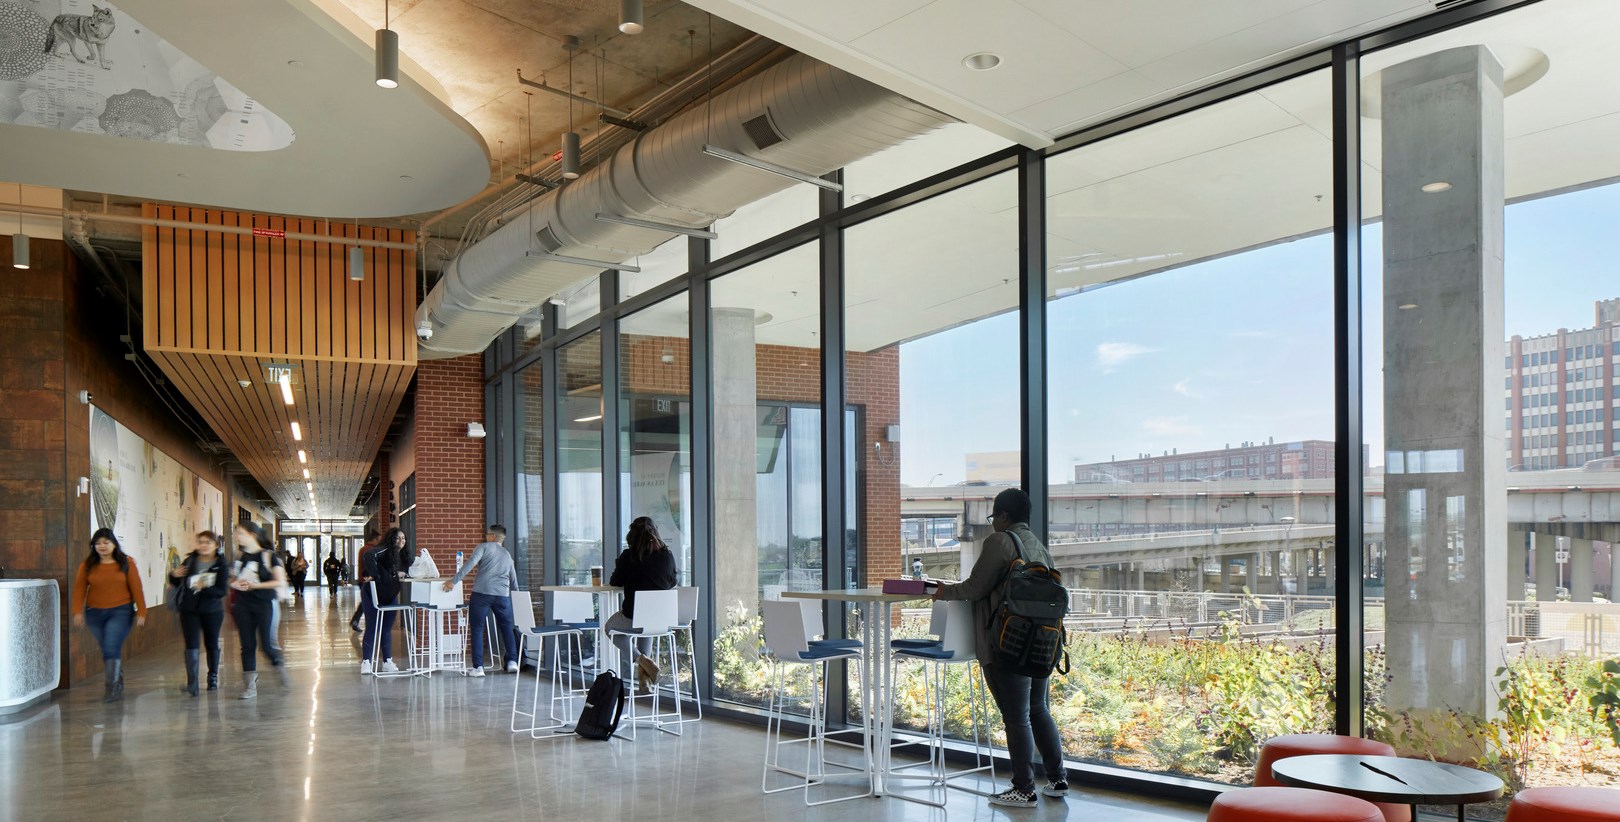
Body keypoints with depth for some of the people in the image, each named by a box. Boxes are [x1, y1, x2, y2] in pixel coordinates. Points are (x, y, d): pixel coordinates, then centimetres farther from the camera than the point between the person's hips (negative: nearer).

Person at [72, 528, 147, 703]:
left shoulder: (126, 564, -1)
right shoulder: (87, 565, 4)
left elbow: (136, 589, -1)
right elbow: (79, 588, -1)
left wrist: (141, 612, -4)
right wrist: (78, 611, -12)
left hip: (120, 612, -3)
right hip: (95, 613, 3)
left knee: (112, 649, -14)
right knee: (107, 651, 9)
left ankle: (111, 688, -9)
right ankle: (118, 687, 21)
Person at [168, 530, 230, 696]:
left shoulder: (222, 564, -8)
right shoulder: (189, 561, 1)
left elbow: (222, 591, -15)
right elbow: (177, 583, 13)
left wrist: (204, 588, -28)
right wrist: (174, 575, -8)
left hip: (212, 611, -1)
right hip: (189, 609, 1)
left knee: (212, 644, 12)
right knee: (191, 645, -9)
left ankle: (213, 676, 30)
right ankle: (191, 682, -14)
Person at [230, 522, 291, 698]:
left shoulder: (268, 555, -7)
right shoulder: (240, 556, 9)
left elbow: (280, 581, -12)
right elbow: (232, 578, 20)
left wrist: (254, 585, -18)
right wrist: (234, 584, -4)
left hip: (265, 604, -5)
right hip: (243, 605, 5)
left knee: (267, 644, -4)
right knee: (247, 646, 4)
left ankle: (279, 665, 26)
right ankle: (250, 686, 8)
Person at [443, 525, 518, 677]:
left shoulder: (483, 547, 8)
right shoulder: (507, 555, 23)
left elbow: (471, 563, -9)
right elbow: (514, 583, 25)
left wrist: (454, 580, -12)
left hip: (481, 592, -4)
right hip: (502, 595, 4)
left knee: (477, 629, 2)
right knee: (507, 628, 17)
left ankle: (478, 667, -1)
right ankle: (512, 662, 12)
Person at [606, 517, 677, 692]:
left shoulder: (628, 556, -9)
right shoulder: (667, 555, -2)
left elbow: (615, 583, 2)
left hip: (633, 618, -4)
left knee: (609, 626, 28)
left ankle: (640, 659, 5)